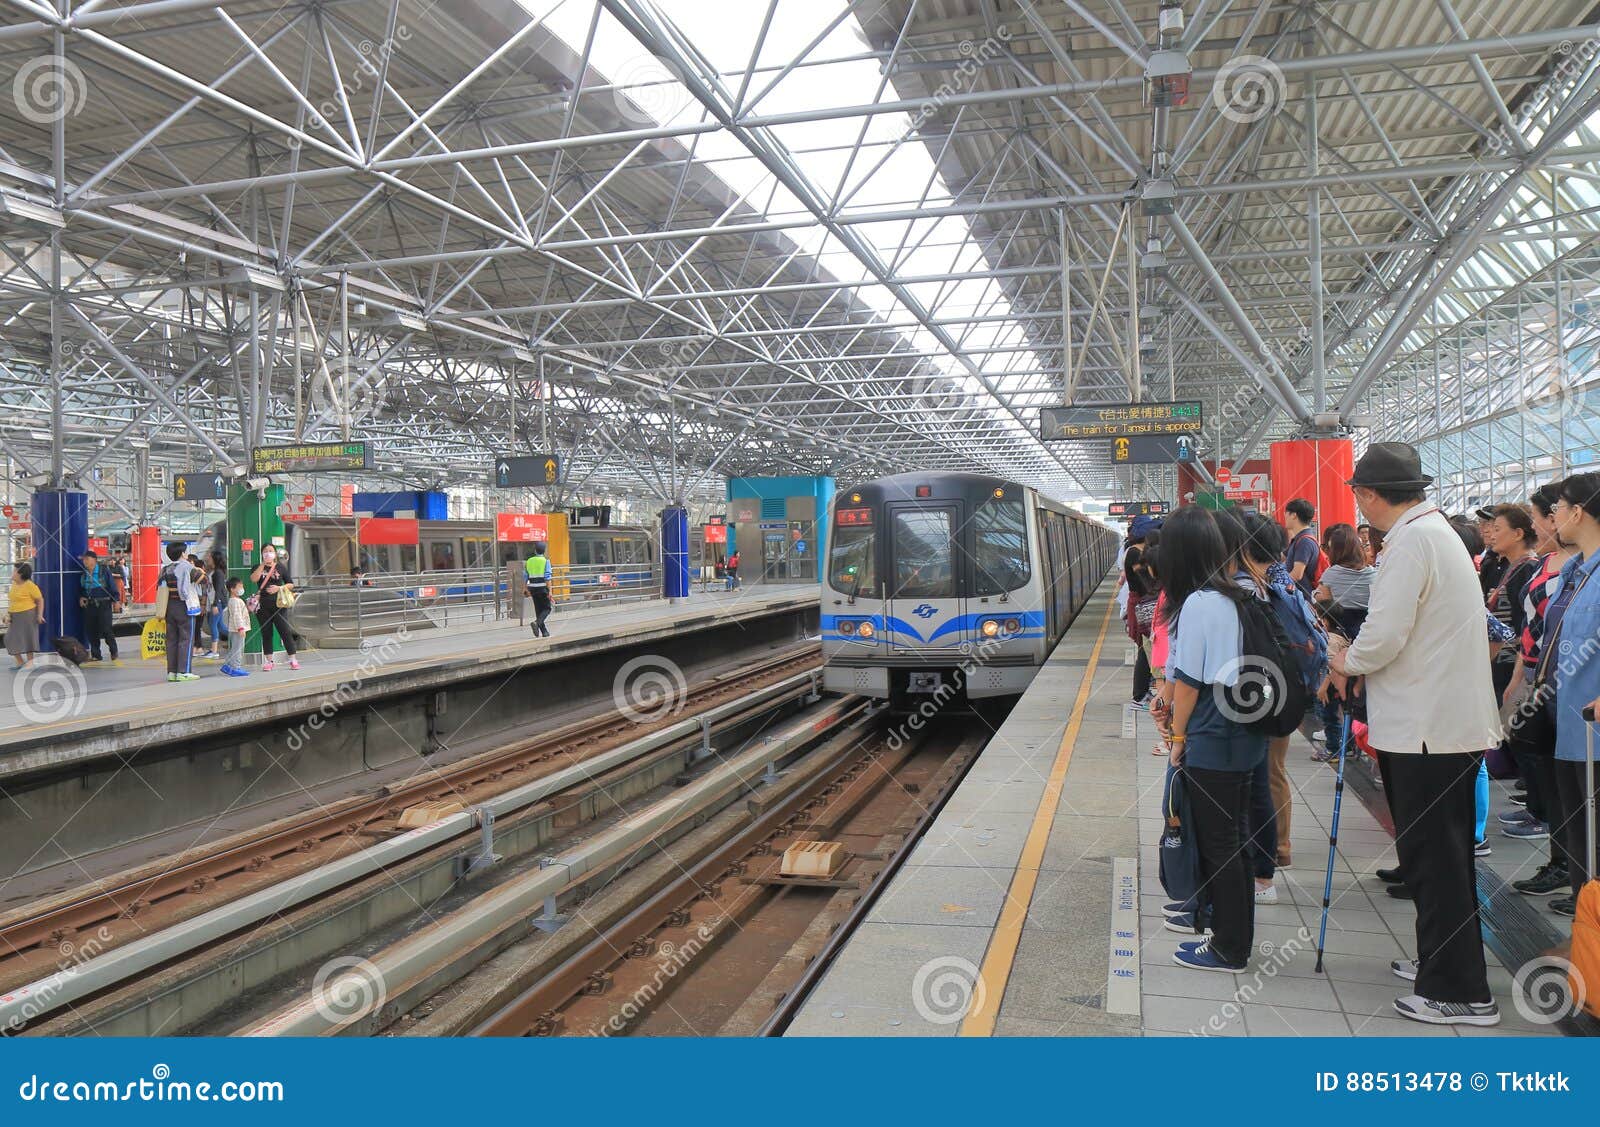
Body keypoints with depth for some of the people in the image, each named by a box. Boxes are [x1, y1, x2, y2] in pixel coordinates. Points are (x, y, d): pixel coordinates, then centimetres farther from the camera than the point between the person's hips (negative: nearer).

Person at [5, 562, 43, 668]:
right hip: (15, 617, 8)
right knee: (11, 639, 6)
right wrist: (8, 615, 9)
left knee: (28, 637, 0)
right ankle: (20, 662, 17)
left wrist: (39, 615, -16)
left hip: (27, 615, -8)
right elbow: (11, 600, 16)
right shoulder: (14, 584, 9)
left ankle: (29, 662, 10)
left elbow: (40, 600, -10)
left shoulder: (30, 585, -13)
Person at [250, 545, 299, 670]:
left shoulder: (281, 567, 6)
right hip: (262, 606, 1)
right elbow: (253, 579, -12)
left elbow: (291, 584, 6)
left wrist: (279, 588, -11)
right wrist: (263, 564, -13)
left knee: (285, 632, -4)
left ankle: (293, 660, 0)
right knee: (266, 634, 6)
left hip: (278, 605, -1)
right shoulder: (258, 567, 8)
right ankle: (268, 661, 12)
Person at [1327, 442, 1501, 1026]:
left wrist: (1346, 661, -3)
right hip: (1447, 718, 10)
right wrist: (1357, 659, 16)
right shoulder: (1434, 530, 15)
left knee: (1434, 857, -2)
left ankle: (1459, 990, 7)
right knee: (1437, 853, 18)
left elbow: (1384, 635, -21)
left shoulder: (1412, 541, -17)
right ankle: (1440, 961, 31)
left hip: (1429, 726, -10)